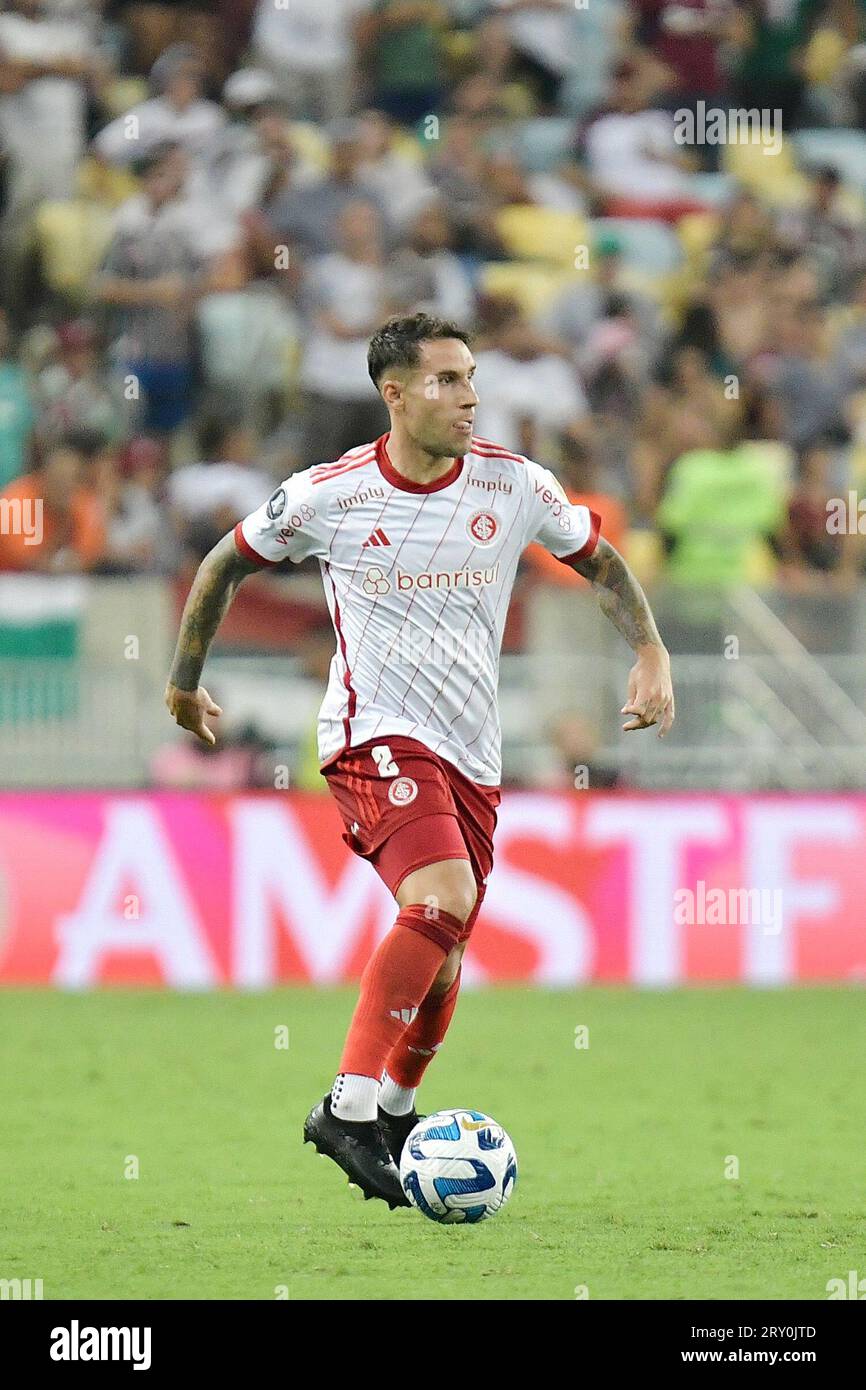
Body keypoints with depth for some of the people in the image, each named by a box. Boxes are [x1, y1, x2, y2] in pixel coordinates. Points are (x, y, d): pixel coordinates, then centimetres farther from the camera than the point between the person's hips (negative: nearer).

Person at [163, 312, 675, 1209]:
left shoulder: (514, 486, 0)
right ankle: (349, 1107, -25)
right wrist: (185, 682, 18)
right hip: (376, 736, -5)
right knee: (444, 900, -28)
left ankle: (395, 1117, 33)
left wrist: (650, 655, 2)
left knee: (443, 949, 9)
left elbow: (601, 562, 16)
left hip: (472, 753, 5)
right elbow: (227, 563, 10)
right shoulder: (328, 495, -7)